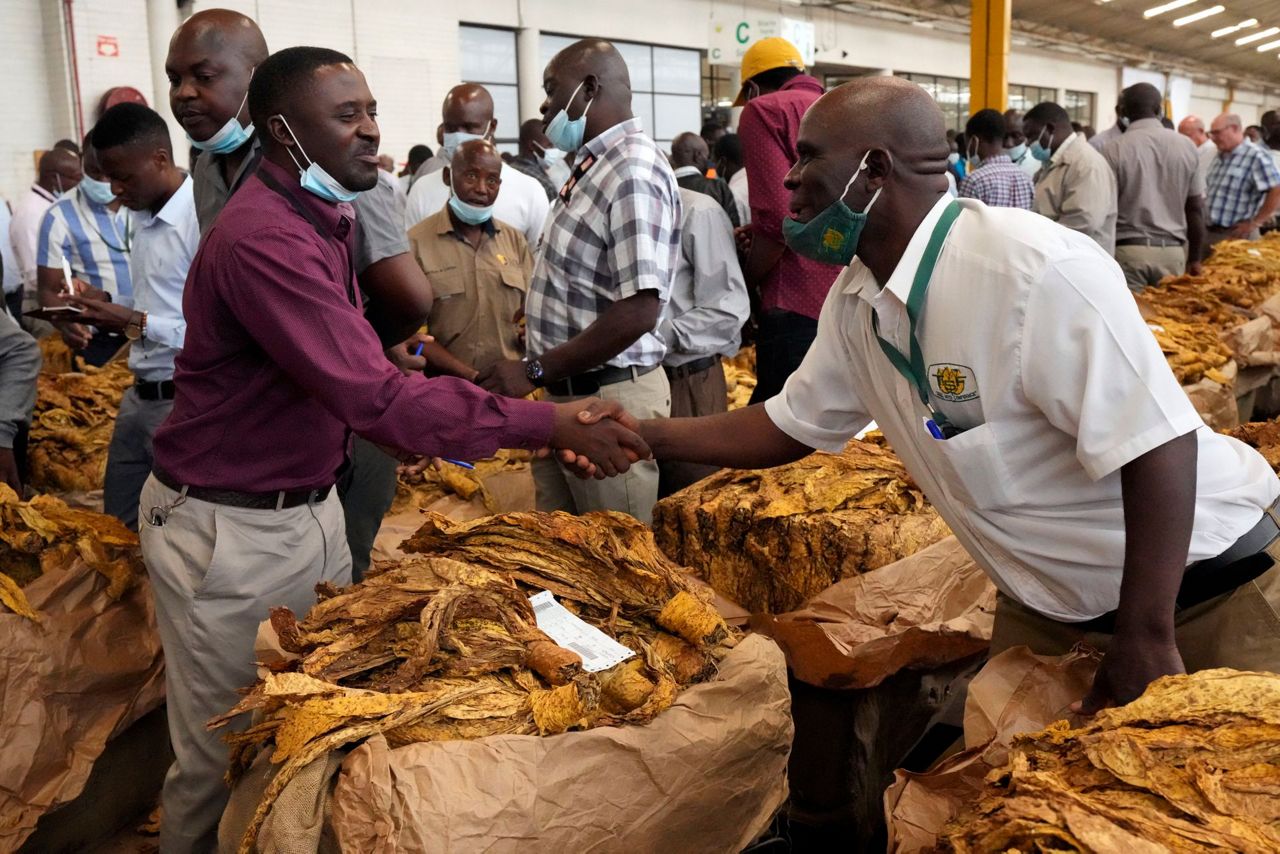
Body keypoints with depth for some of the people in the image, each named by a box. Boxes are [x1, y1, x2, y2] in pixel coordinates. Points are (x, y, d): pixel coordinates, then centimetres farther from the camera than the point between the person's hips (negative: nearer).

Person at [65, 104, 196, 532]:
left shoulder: (204, 217, -19)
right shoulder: (142, 217, 11)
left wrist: (136, 324, -19)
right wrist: (112, 316, 2)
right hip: (139, 396, 9)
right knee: (119, 525, 19)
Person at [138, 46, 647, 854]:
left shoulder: (322, 217, 7)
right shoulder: (264, 238, -25)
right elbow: (372, 396, -32)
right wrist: (547, 424, -31)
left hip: (309, 506, 9)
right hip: (231, 529, -9)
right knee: (226, 754, 6)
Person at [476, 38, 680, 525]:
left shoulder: (632, 173, -18)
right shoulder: (593, 167, 12)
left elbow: (639, 310, -26)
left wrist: (534, 372, -22)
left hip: (607, 399, -9)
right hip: (564, 392, 9)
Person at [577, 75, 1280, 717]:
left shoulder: (1037, 269, -29)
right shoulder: (854, 301, -2)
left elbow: (1159, 447, -29)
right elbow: (790, 426, 10)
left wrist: (1147, 640, -26)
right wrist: (643, 437, 3)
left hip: (1204, 587, -6)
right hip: (1049, 605, 7)